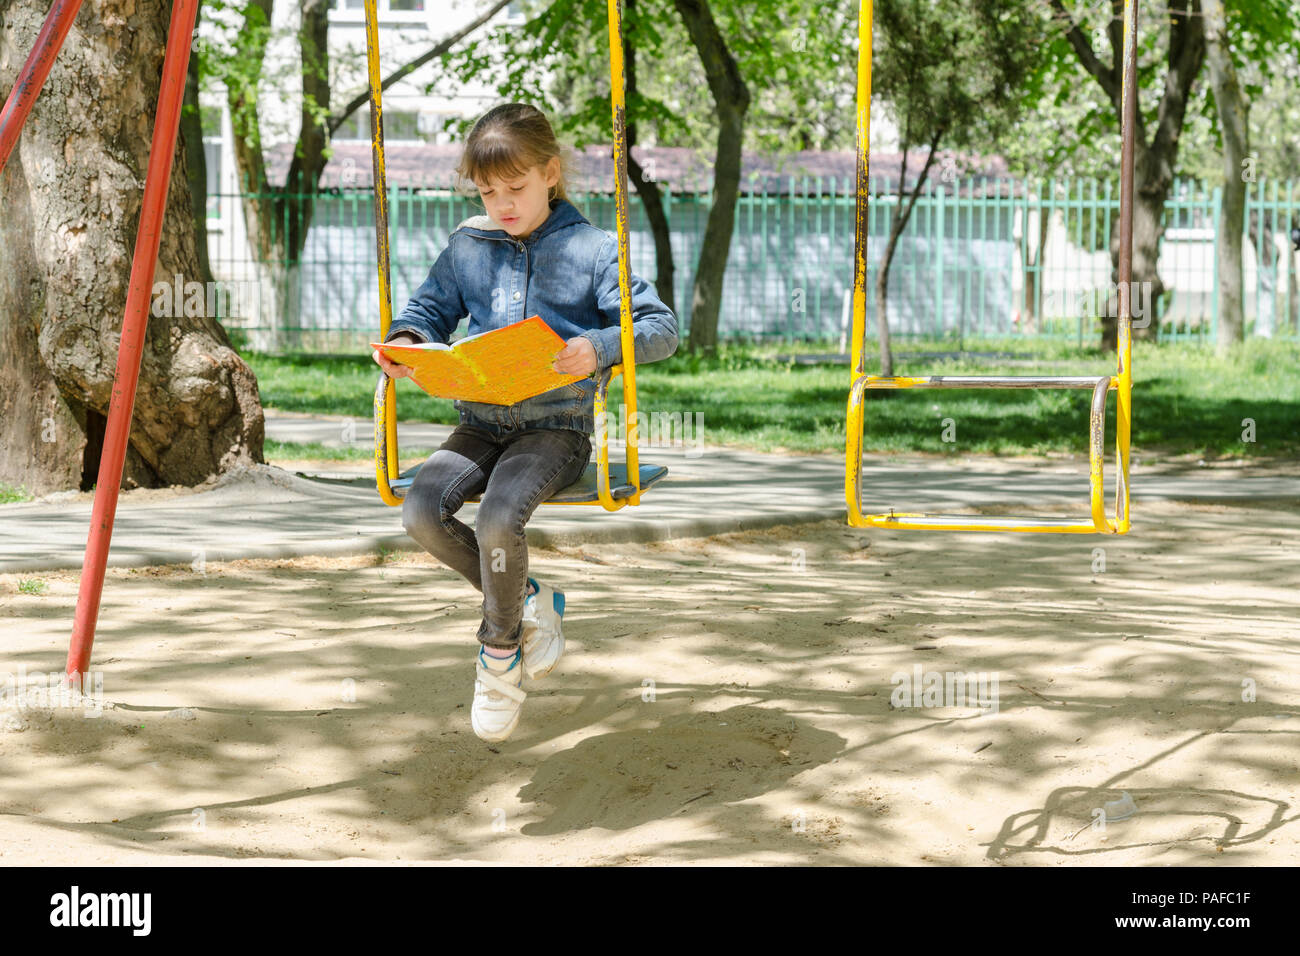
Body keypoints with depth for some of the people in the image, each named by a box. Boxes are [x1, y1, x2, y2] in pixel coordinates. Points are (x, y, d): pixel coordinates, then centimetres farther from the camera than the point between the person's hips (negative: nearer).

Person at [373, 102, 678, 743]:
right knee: (421, 511, -23)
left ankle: (500, 646, -4)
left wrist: (600, 348, -25)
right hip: (482, 421, 5)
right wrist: (404, 341, -3)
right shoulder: (467, 246, 12)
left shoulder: (591, 249, 0)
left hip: (557, 427, -5)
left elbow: (661, 328, -5)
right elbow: (431, 307, 21)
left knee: (498, 518, -32)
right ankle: (524, 601, 2)